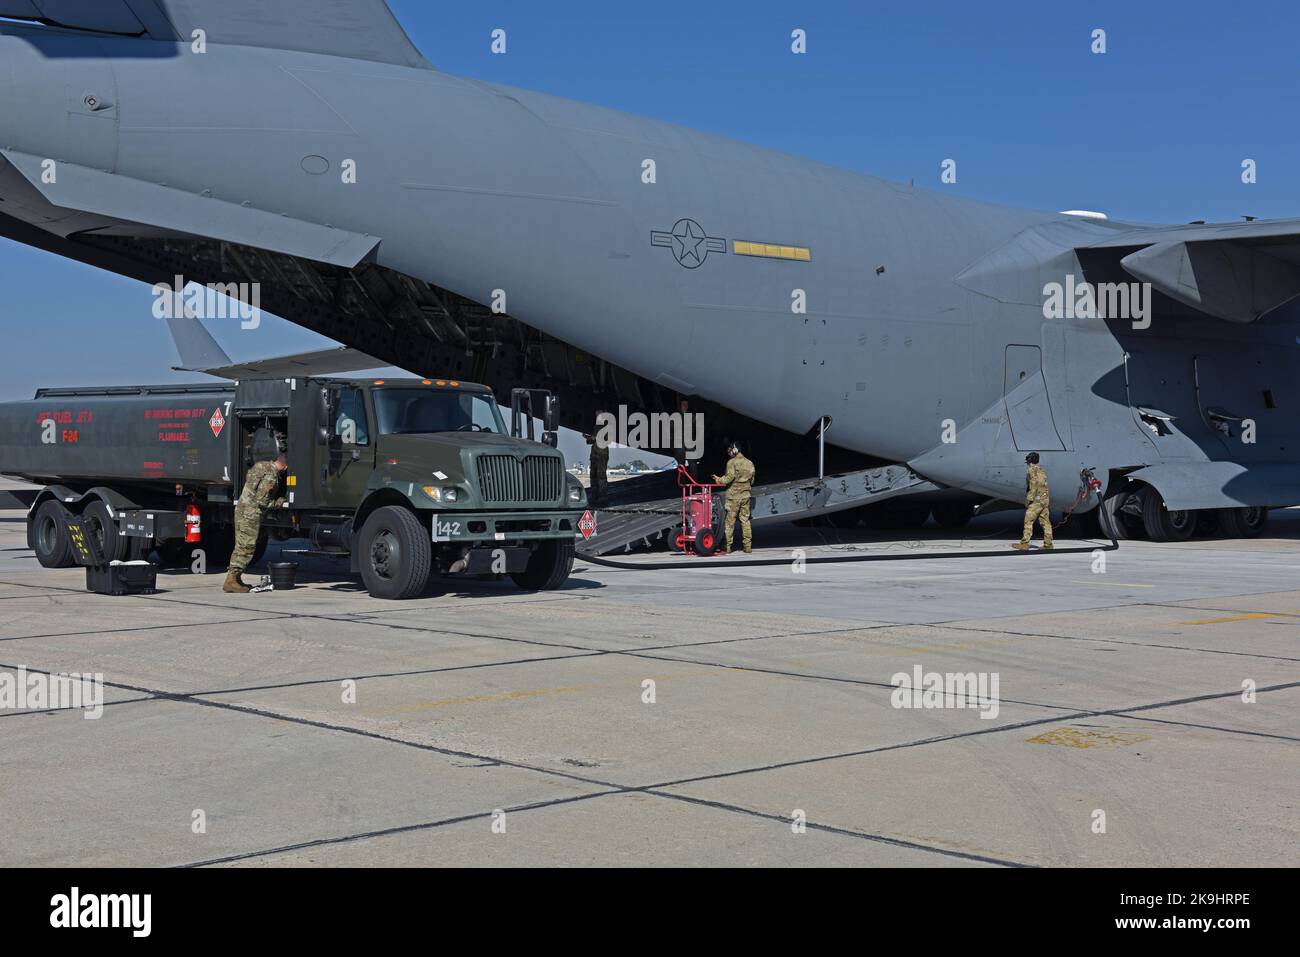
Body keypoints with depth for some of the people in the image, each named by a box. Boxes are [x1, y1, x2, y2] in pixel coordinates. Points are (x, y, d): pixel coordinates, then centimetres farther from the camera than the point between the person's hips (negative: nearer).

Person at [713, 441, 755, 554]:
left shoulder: (732, 462, -9)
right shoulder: (749, 463, 10)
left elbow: (730, 477, -18)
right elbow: (752, 480, 13)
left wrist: (719, 480, -4)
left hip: (733, 494, -6)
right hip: (745, 494, 6)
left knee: (729, 521, 0)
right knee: (745, 520, 10)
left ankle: (727, 545, 1)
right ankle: (748, 545, 8)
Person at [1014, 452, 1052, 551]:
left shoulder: (1032, 472, -7)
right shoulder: (1043, 472, 17)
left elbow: (1033, 488, -15)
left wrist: (1028, 501, -14)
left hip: (1036, 501, -9)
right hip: (1045, 500, 9)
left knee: (1028, 521, -7)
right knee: (1045, 522, 8)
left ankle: (1024, 543, -10)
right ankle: (1048, 544, 7)